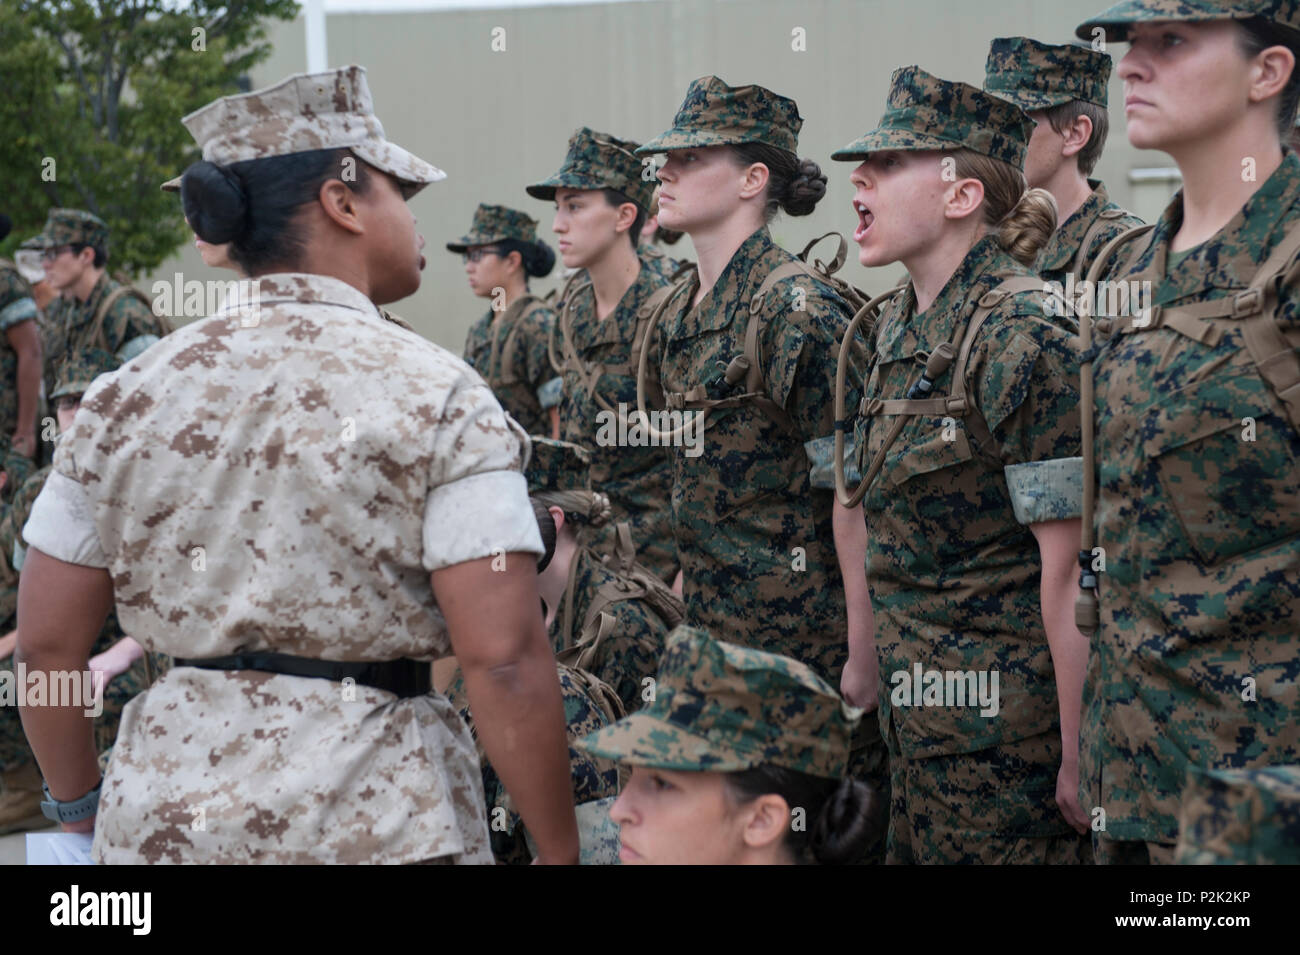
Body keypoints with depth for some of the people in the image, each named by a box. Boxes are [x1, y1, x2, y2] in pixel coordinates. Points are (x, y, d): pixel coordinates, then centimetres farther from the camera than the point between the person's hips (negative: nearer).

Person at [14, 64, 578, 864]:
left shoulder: (130, 395, 3)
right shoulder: (440, 399, -9)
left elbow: (47, 643, 5)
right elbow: (503, 659, -16)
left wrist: (80, 805, 19)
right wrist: (559, 851, -7)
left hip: (163, 817, 4)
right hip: (374, 821, -3)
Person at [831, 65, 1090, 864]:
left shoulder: (1024, 335, -17)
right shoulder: (899, 326, 10)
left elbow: (1069, 566, -19)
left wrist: (1077, 758, -19)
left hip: (1006, 730, -8)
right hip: (915, 712, 8)